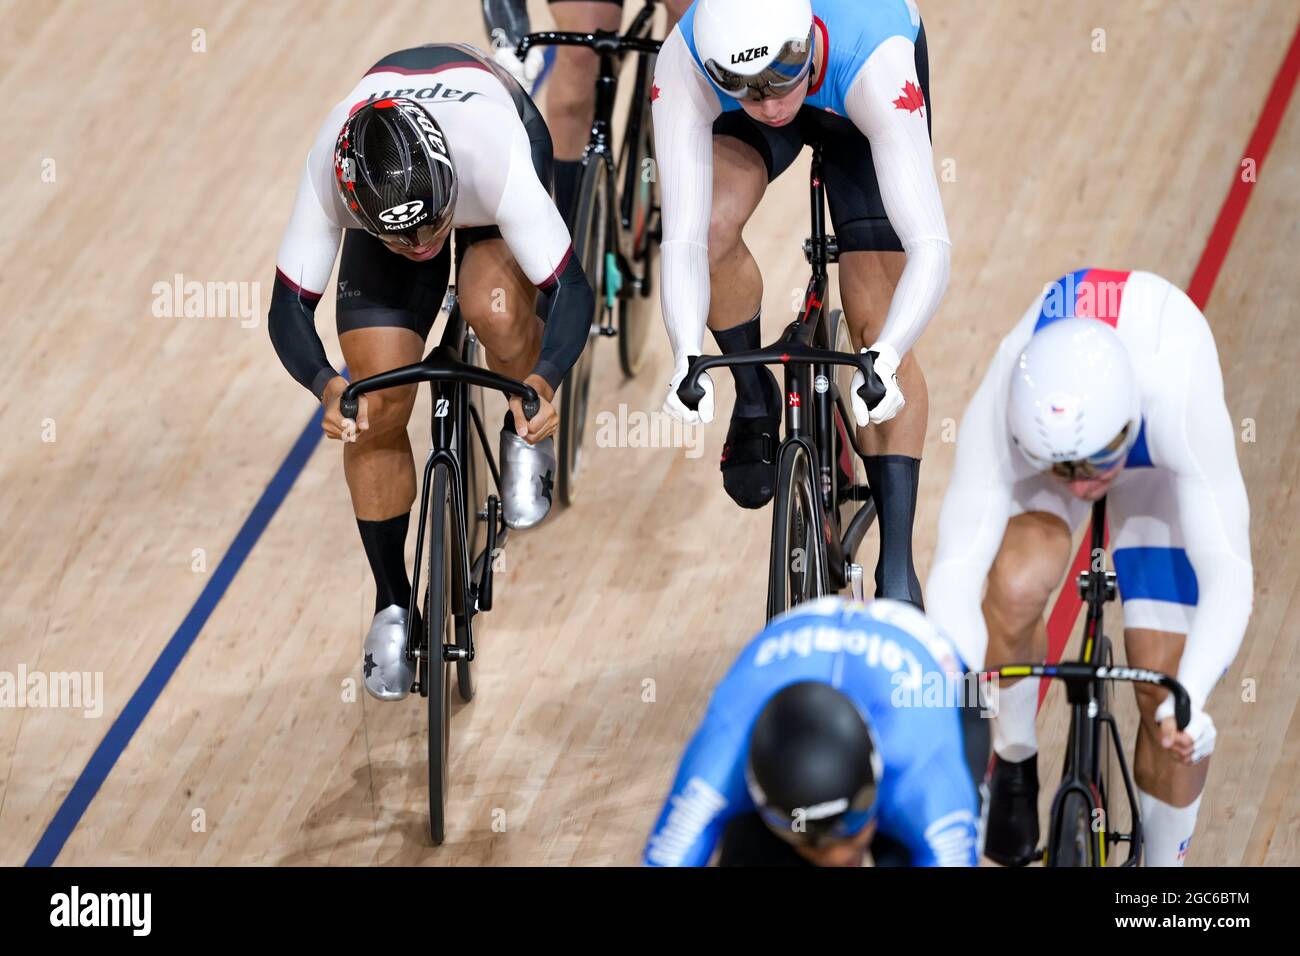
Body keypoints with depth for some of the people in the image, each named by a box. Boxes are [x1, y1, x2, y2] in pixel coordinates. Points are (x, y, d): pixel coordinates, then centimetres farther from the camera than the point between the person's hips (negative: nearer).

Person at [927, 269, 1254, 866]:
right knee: (1019, 583, -32)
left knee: (1165, 691, -10)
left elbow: (1227, 573, -47)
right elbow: (956, 569, -42)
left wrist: (1190, 699, -62)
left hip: (1159, 466, 0)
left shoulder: (1181, 400, -44)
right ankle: (1014, 760, -3)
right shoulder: (998, 413, -41)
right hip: (1038, 442, 0)